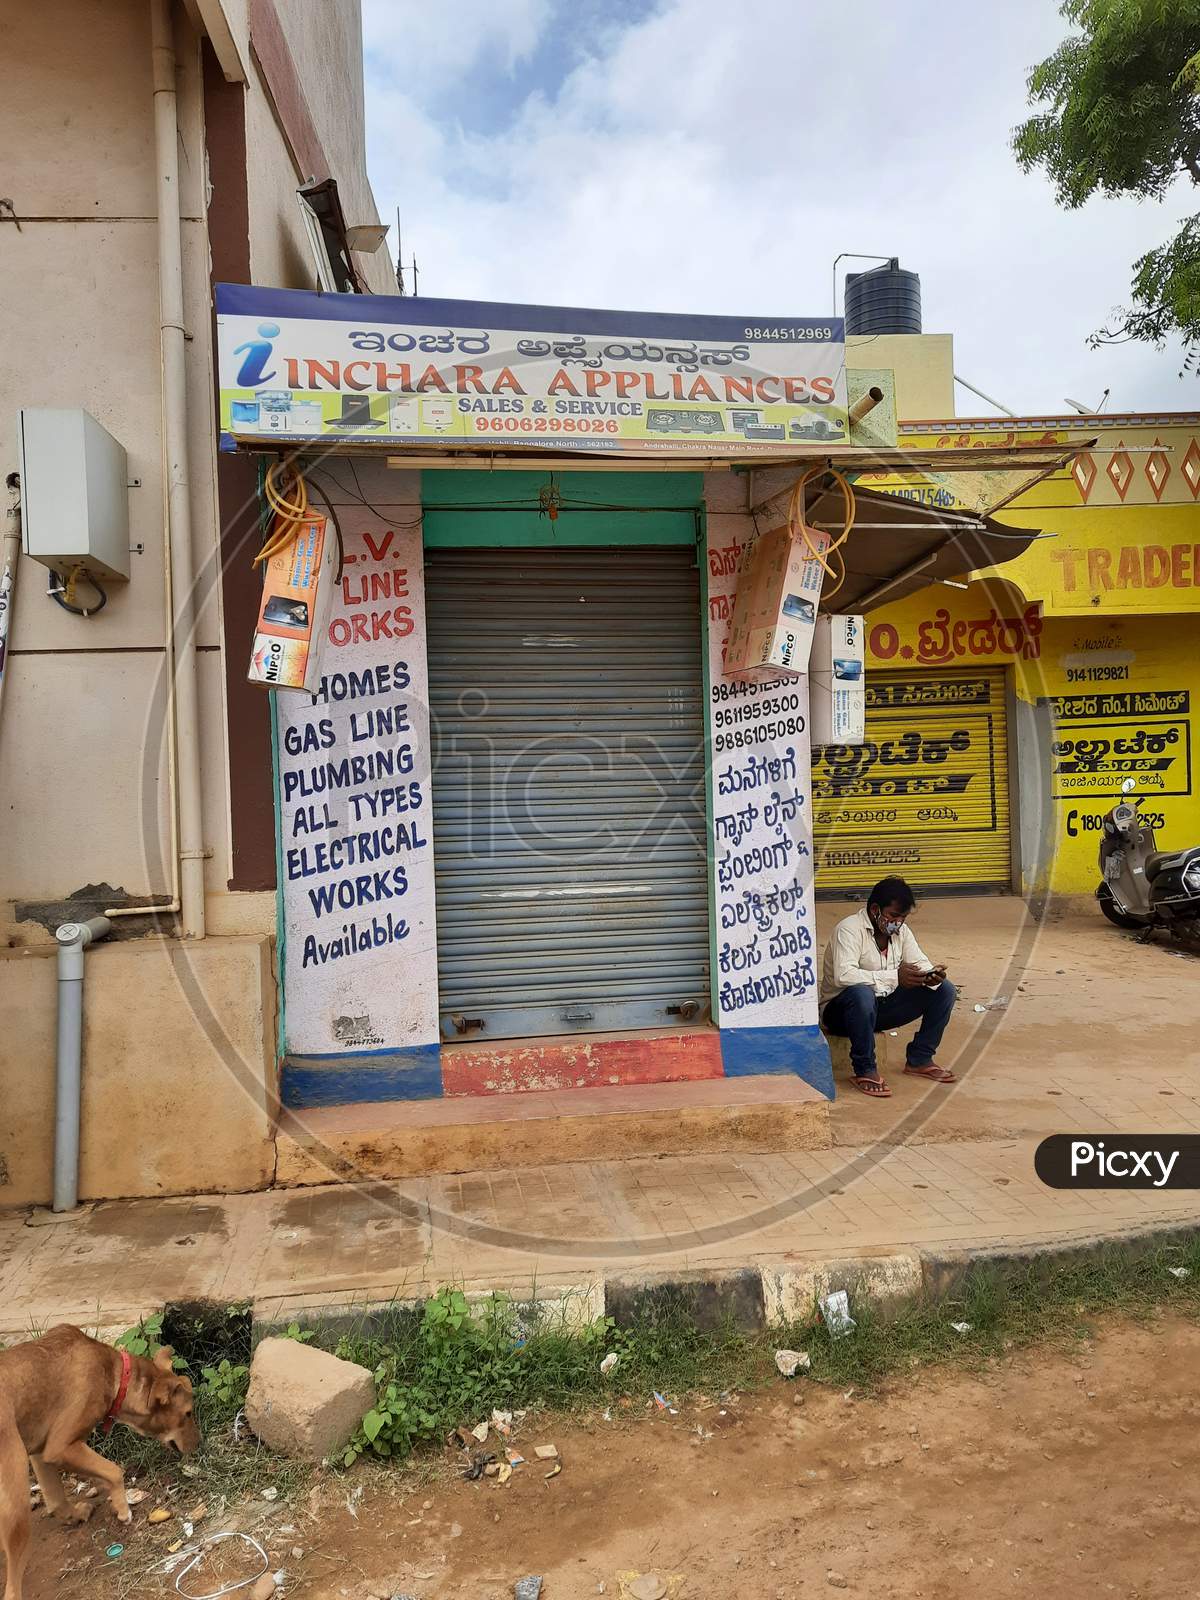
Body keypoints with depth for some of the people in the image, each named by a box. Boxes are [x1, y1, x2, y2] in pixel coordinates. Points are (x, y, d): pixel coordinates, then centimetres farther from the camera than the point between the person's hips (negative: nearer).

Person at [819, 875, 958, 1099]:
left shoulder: (901, 930, 2)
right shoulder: (849, 929, -21)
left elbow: (920, 962, 3)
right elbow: (842, 976, -35)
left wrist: (931, 976, -23)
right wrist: (894, 976, -39)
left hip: (882, 1007, 7)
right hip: (842, 1009, -7)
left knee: (945, 990, -4)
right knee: (862, 993, -42)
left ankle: (919, 1059, 7)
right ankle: (865, 1070, -23)